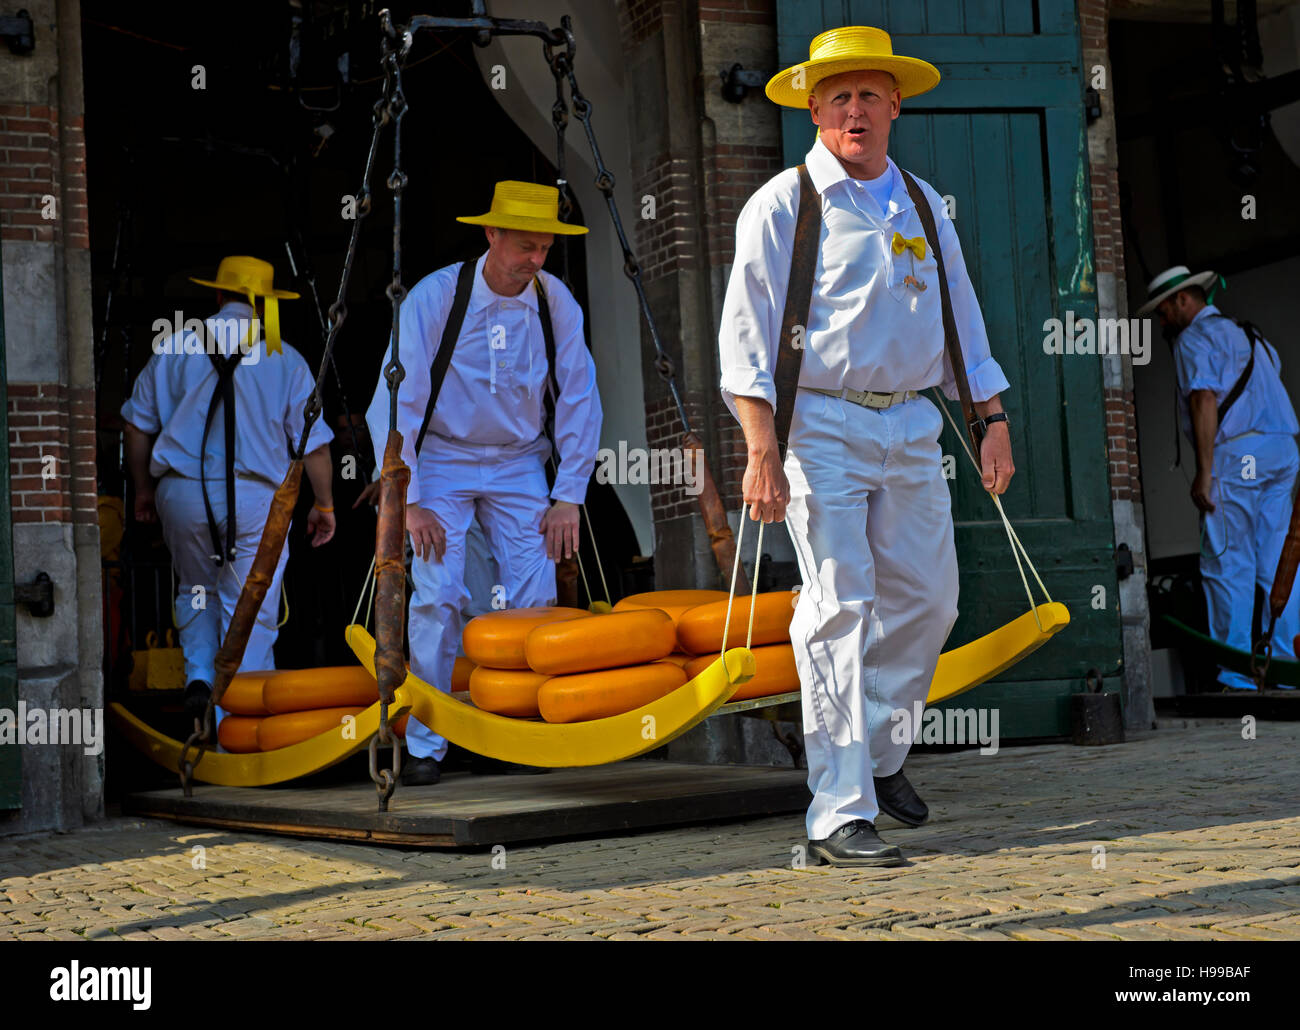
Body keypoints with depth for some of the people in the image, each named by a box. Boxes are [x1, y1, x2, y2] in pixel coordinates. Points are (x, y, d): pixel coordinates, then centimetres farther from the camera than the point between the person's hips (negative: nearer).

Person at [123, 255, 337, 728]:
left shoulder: (175, 345, 6)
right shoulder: (284, 359, 3)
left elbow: (138, 426, 8)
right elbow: (314, 443, 3)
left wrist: (143, 488, 21)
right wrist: (324, 505, 14)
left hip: (182, 492, 2)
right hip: (254, 496, -1)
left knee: (197, 589, 24)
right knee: (250, 609, 4)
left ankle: (198, 673, 8)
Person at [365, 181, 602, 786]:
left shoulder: (555, 302, -6)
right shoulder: (433, 297, -15)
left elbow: (579, 399, 0)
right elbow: (396, 402, -13)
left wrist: (568, 497, -5)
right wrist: (408, 503, -18)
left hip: (518, 465, 3)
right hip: (441, 461, -2)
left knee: (535, 601, -11)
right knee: (436, 597, -17)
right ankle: (425, 746, -8)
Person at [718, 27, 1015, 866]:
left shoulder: (924, 207, 16)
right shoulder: (783, 206, -2)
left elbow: (962, 323, 22)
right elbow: (749, 337, -7)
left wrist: (993, 420, 16)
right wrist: (762, 452, -16)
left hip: (911, 426, 6)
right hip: (819, 424, -6)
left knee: (927, 598, 7)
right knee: (839, 606, -11)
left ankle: (877, 750, 30)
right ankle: (840, 814, -9)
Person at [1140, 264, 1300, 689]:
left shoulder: (1194, 338, -2)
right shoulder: (1247, 334, 25)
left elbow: (1205, 400, -13)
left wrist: (1204, 471, -17)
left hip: (1237, 453, -8)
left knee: (1228, 566, -5)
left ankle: (1239, 676, -7)